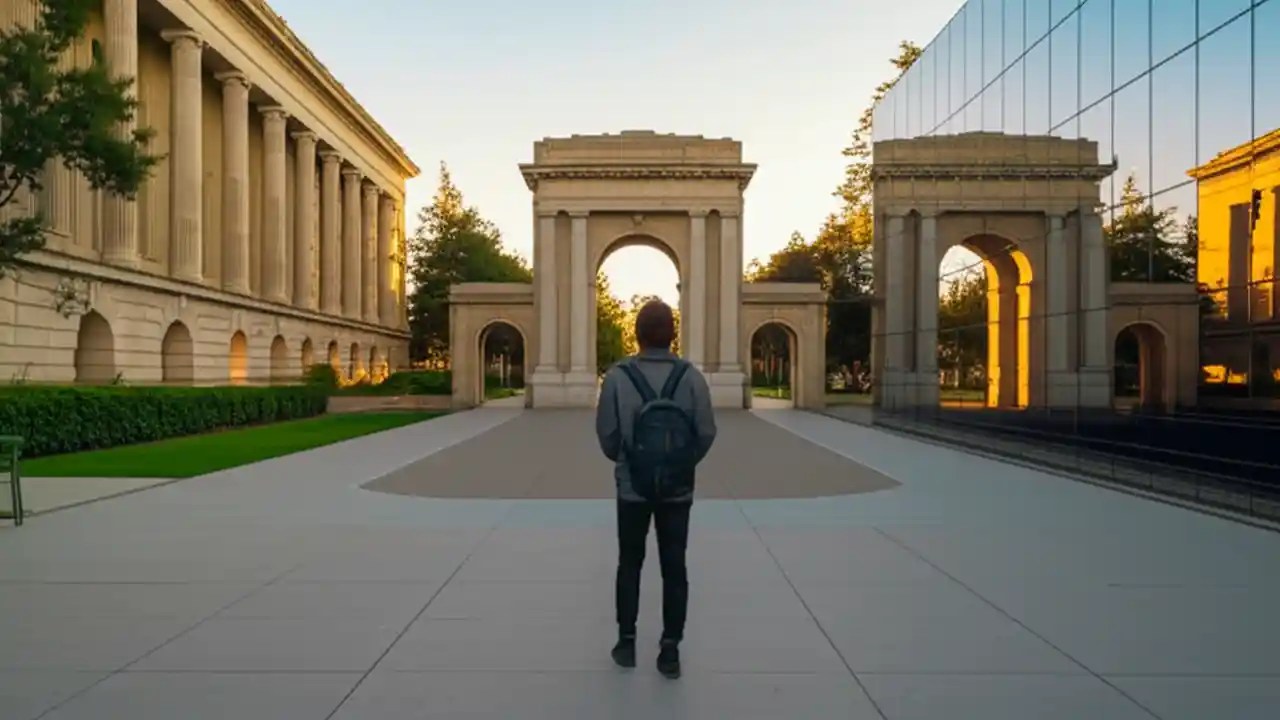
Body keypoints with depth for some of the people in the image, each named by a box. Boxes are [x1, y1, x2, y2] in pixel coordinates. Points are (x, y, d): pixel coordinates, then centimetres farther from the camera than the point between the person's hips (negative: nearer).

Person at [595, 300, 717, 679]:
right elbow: (706, 433, -7)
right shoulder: (692, 376, -10)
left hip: (632, 488, 0)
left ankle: (626, 642, 24)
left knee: (629, 565, 16)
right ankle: (670, 650, 16)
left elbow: (607, 433, -8)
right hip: (678, 489, 0)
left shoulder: (617, 376, -12)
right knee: (674, 568, 10)